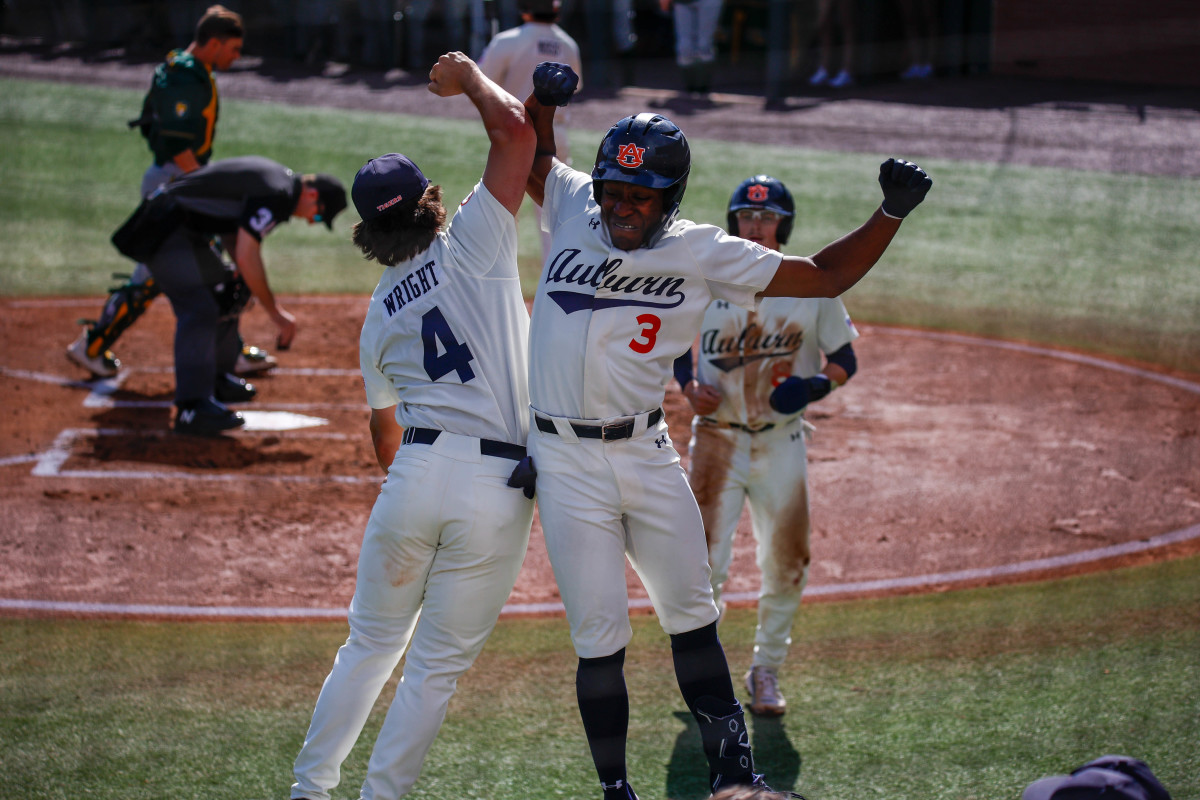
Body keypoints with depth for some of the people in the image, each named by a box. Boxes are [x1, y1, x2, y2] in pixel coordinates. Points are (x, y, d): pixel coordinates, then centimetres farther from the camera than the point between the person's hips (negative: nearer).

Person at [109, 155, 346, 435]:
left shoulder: (278, 177, 12)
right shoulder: (275, 194, -21)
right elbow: (247, 257, -25)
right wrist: (275, 312, -19)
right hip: (164, 230, -11)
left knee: (227, 294, 22)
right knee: (199, 307, -21)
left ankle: (216, 380, 36)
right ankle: (192, 408, -28)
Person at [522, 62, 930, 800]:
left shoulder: (703, 255, -2)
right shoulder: (574, 207, 1)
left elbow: (827, 276, 1)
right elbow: (532, 158, 23)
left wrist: (893, 213, -9)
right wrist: (543, 100, 4)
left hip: (648, 455, 1)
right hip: (567, 462, -1)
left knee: (692, 618, 9)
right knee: (600, 639, -1)